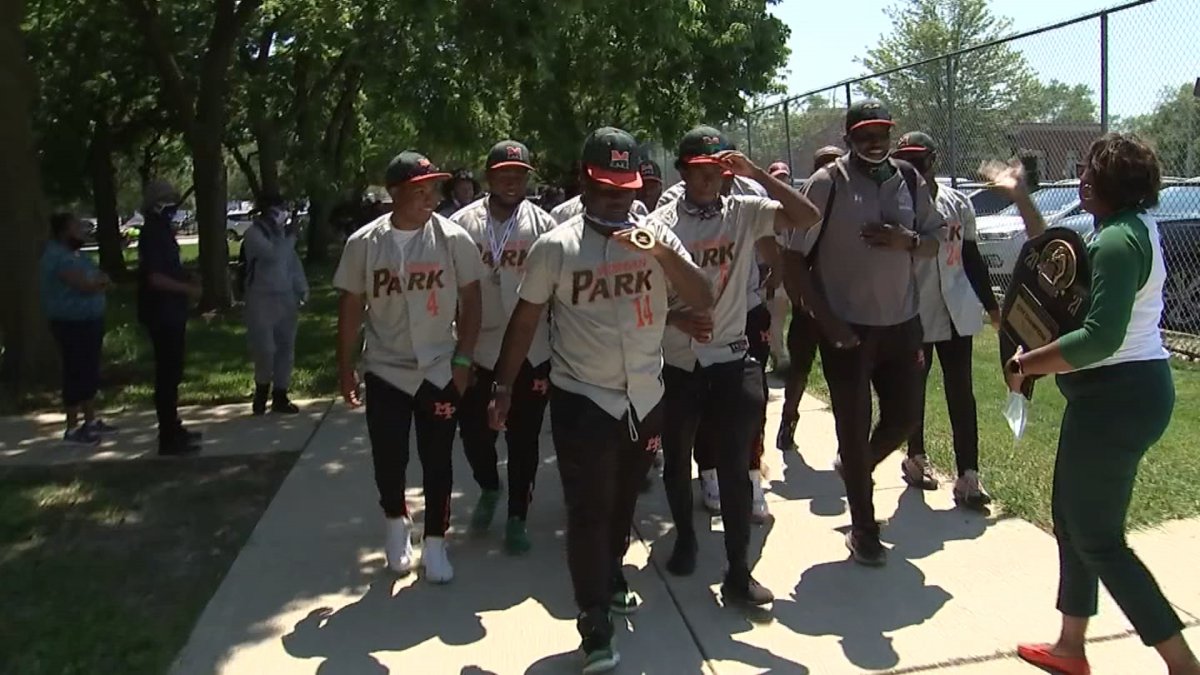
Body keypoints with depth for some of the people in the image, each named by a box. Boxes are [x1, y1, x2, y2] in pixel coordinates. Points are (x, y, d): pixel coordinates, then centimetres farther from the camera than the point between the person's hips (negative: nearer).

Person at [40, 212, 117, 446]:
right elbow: (86, 286, -24)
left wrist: (95, 282, -10)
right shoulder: (58, 257, -17)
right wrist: (99, 281, -3)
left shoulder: (75, 254, 14)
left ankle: (91, 420, 25)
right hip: (72, 325, -10)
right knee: (76, 374, -5)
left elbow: (103, 280, 12)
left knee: (90, 373, 15)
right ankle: (72, 429, 3)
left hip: (89, 321, 10)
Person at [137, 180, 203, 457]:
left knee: (171, 372, 16)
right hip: (162, 315, -10)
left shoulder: (161, 233, 15)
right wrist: (188, 289, -17)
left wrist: (188, 282, 12)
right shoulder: (153, 235, -16)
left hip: (170, 313, 10)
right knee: (167, 374, -6)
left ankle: (173, 428, 27)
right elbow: (155, 278, -24)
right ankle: (168, 438, -2)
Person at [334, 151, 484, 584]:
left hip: (439, 370, -1)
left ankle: (434, 542, 23)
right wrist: (345, 368, 3)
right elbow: (350, 309, 3)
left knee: (437, 462, 6)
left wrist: (463, 359, -6)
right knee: (388, 460, 8)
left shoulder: (453, 239, -7)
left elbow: (470, 302, -2)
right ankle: (396, 523, 37)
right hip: (384, 371, 1)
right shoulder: (363, 244, -5)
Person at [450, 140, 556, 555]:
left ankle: (517, 517, 27)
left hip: (530, 353, 0)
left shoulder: (544, 225, -4)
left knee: (523, 439, 9)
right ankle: (488, 489, 41)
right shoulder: (462, 224, -4)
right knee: (474, 433, 10)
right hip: (477, 352, 1)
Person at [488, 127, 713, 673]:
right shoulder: (555, 247, -8)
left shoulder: (657, 237, 0)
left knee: (623, 503, 21)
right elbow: (525, 320, -1)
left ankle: (611, 580, 45)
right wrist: (503, 387, -1)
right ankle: (595, 627, 12)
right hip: (582, 401, -4)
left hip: (645, 399, 4)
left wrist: (664, 252, -21)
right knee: (589, 512, 0)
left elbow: (703, 301, -6)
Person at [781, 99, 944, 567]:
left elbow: (934, 243, 12)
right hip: (847, 328, -5)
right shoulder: (827, 183, -10)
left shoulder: (909, 180, 5)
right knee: (854, 427, 5)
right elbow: (795, 254, -10)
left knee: (903, 416, 13)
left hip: (901, 322, 5)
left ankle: (855, 467, 45)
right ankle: (863, 529, 21)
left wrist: (907, 240, -11)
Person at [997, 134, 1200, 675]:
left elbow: (1099, 338, -29)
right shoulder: (1133, 228, 11)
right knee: (1072, 520, 19)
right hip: (1130, 391, 11)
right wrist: (1020, 198, 23)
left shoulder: (1118, 241, -21)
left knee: (1097, 538, 0)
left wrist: (1027, 364, -18)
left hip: (1116, 398, -11)